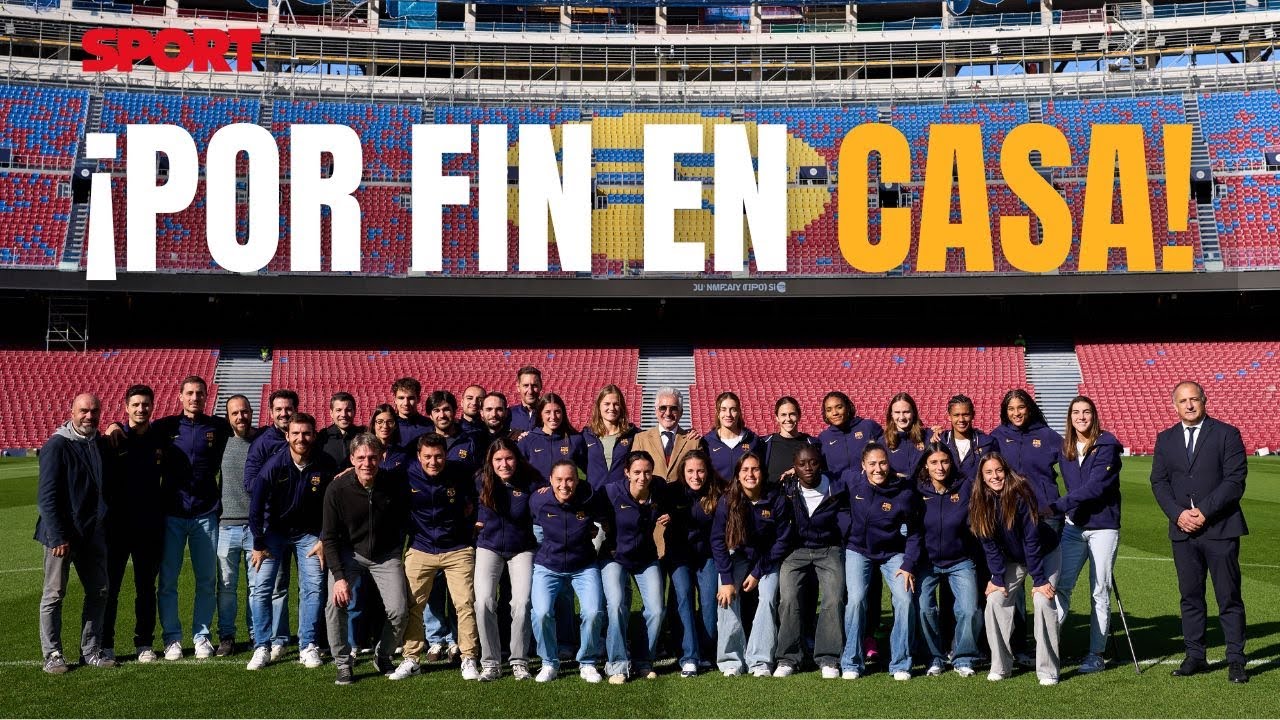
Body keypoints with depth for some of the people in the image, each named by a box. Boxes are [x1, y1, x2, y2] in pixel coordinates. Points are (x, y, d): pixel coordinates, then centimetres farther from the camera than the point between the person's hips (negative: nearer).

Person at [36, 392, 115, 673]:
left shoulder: (99, 444, 8)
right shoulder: (57, 445, -11)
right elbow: (47, 496, -15)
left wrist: (103, 526, 10)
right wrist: (57, 536, -19)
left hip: (93, 534, 7)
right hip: (63, 534, -6)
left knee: (98, 592, 8)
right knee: (54, 595, 3)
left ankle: (91, 651, 18)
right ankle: (52, 655, 11)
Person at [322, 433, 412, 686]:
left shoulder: (396, 485, -16)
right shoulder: (337, 489, -19)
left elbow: (405, 523, 2)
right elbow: (329, 537, -12)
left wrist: (400, 556, 1)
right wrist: (338, 576, -20)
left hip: (387, 555, 1)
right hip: (348, 552, -1)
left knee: (399, 611, -12)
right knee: (335, 604, -20)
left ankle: (383, 655, 17)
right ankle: (343, 663, 1)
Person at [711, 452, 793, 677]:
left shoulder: (777, 500, -19)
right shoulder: (727, 501, -17)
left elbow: (782, 540, -10)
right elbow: (717, 540, -12)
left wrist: (758, 573, -13)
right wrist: (726, 580, -18)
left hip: (767, 557, 0)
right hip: (737, 555, 1)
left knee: (767, 599, -21)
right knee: (727, 598, -19)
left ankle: (760, 661, -16)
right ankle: (732, 660, -10)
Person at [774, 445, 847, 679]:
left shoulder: (836, 489, 0)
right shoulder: (786, 490, 0)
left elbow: (844, 520, 10)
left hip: (829, 550, 0)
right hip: (795, 550, 0)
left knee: (834, 601, -17)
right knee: (788, 600, -17)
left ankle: (828, 659, -8)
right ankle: (788, 658, -8)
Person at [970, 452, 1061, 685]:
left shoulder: (1021, 493, -27)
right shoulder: (980, 502, -14)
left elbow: (1032, 539, -26)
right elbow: (990, 545, -9)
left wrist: (1039, 579, -26)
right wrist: (997, 578, -15)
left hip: (1044, 553, -4)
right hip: (1011, 558, 4)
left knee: (1043, 601, -19)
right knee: (995, 600, -9)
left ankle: (1048, 671, -12)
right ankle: (1000, 667, 1)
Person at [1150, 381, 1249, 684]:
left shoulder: (1227, 434, -1)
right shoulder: (1165, 439, 11)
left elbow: (1235, 480, -8)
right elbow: (1159, 482, 7)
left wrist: (1204, 511, -15)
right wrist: (1178, 513, -9)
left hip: (1220, 528, -3)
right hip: (1183, 531, 4)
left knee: (1229, 596, 1)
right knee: (1190, 596, 8)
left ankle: (1235, 659, 8)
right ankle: (1195, 656, 15)